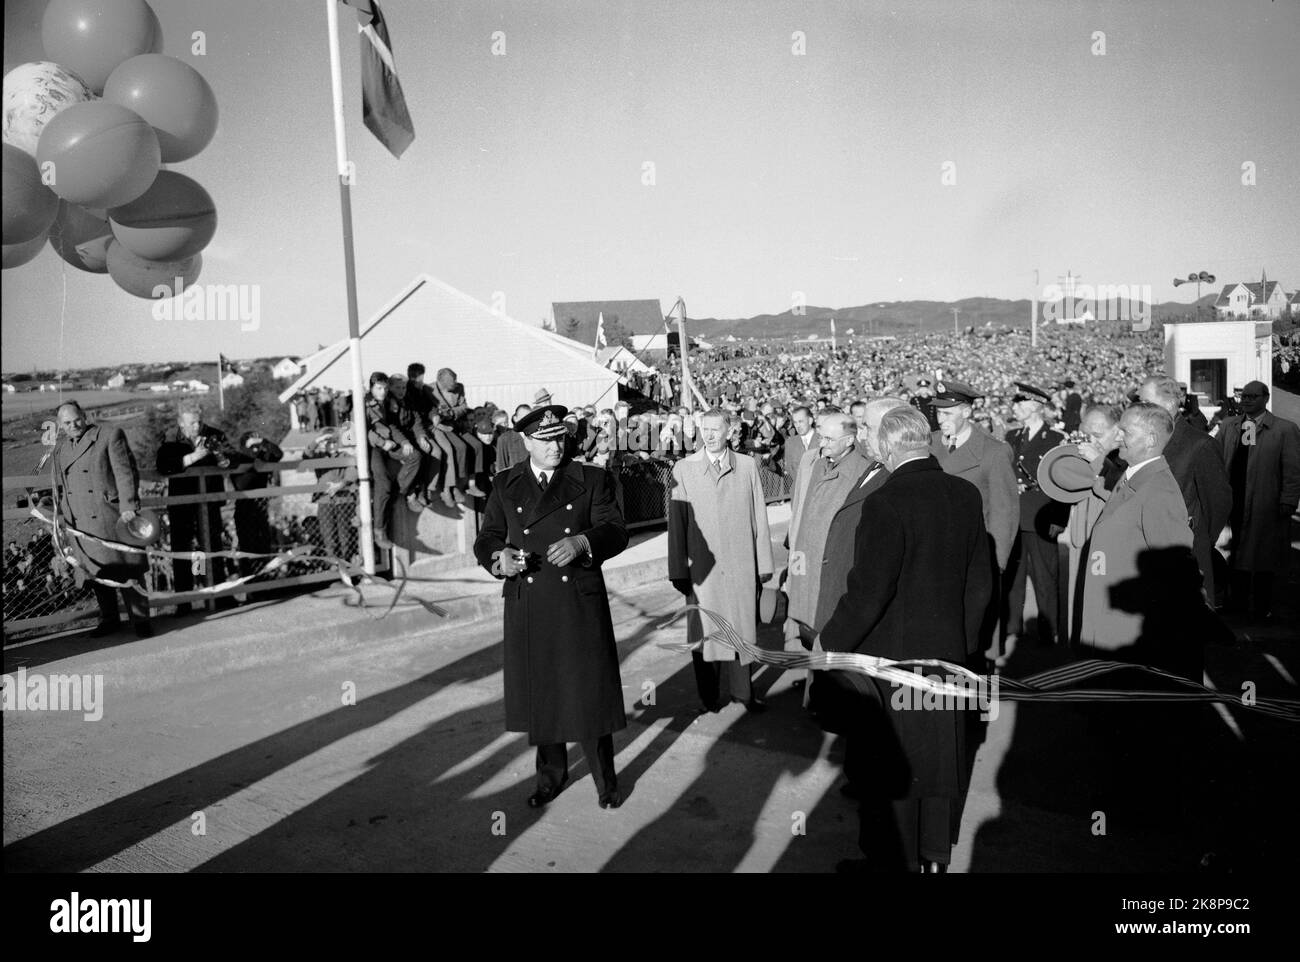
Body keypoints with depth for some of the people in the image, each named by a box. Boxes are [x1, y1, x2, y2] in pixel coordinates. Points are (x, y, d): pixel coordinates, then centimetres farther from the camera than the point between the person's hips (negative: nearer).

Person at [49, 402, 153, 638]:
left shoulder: (110, 435, -1)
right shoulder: (58, 451, 17)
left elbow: (125, 472, -7)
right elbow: (58, 491, 23)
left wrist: (128, 506, -15)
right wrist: (60, 522, 17)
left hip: (111, 519, -5)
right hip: (79, 526, 5)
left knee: (127, 570, -4)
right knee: (96, 574, 10)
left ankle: (140, 620, 3)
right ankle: (109, 620, 22)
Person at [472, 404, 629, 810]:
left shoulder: (592, 480, 2)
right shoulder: (505, 485, 8)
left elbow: (616, 531, -6)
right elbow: (485, 539, 7)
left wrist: (581, 542, -25)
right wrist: (499, 557, -16)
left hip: (580, 605, -2)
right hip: (527, 608, 2)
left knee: (590, 691, 3)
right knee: (538, 693, 12)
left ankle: (605, 779, 21)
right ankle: (551, 772, 32)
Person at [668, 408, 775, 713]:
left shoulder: (747, 466, 5)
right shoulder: (683, 469, 1)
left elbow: (759, 517, 6)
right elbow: (676, 522, 1)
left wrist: (764, 563, 4)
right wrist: (678, 570, -1)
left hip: (741, 566, 1)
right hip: (702, 567, -1)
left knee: (742, 628, 7)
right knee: (704, 631, 5)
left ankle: (742, 689, 24)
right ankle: (712, 695, 21)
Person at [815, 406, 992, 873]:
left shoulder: (885, 502, -22)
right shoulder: (967, 495, -1)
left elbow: (868, 591, -22)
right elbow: (980, 581, 6)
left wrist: (830, 643, -10)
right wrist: (966, 638, 18)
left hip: (891, 656, -6)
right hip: (950, 650, 6)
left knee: (888, 763, 11)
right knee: (939, 754, 20)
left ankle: (890, 858, 27)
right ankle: (935, 855, 37)